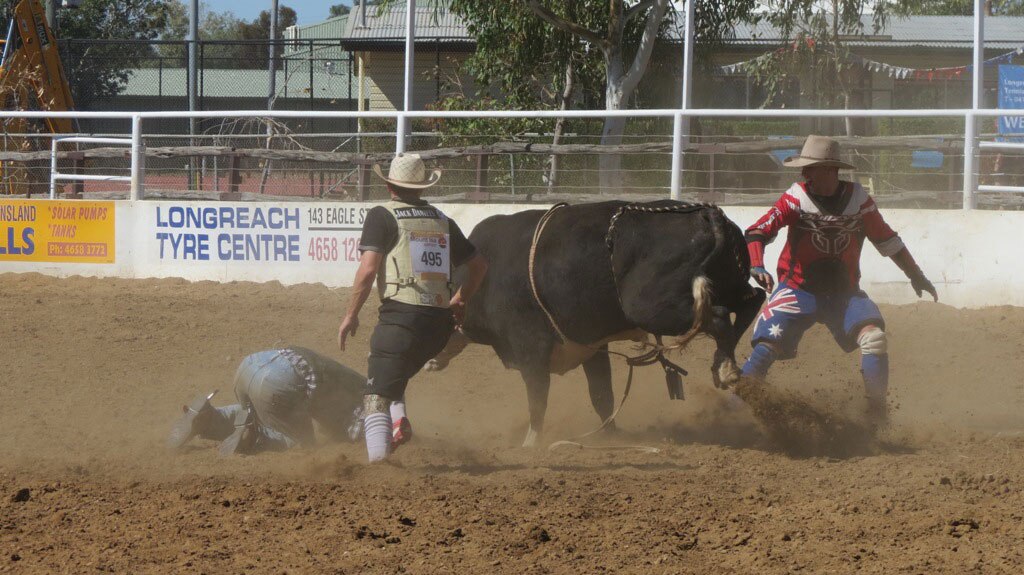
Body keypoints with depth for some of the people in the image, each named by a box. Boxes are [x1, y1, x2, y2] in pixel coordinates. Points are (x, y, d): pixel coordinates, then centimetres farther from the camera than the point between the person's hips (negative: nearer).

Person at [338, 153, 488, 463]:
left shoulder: (382, 216, 0)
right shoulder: (442, 220, 17)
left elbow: (368, 269, -10)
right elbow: (479, 265, 21)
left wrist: (351, 315, -2)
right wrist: (460, 301, 33)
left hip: (401, 314, -6)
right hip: (440, 321, 6)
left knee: (377, 395, -5)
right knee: (396, 373, 29)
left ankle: (378, 458, -20)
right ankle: (399, 421, 5)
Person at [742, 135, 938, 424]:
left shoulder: (858, 200, -4)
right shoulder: (796, 197, -10)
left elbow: (887, 240, 10)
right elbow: (757, 232, -16)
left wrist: (916, 276, 19)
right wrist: (756, 266, -35)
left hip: (844, 291, 1)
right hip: (799, 289, -1)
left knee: (874, 338, -20)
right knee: (766, 347, -18)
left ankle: (877, 412, -9)